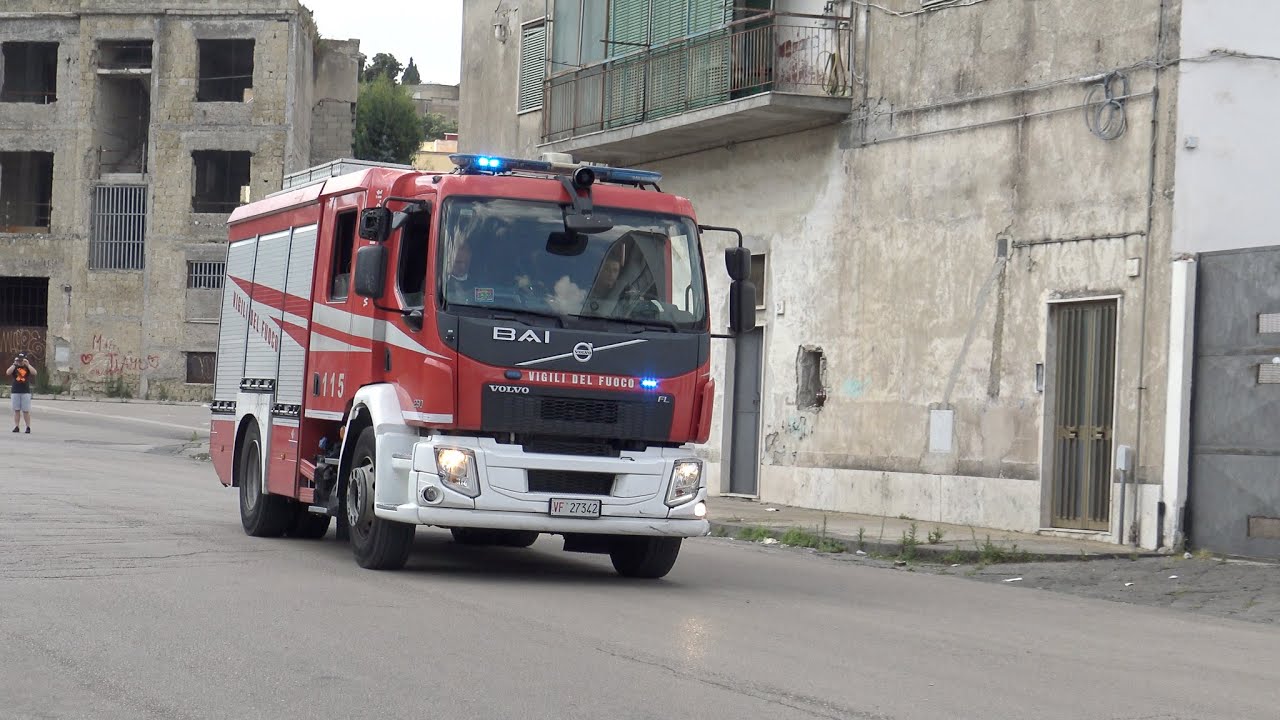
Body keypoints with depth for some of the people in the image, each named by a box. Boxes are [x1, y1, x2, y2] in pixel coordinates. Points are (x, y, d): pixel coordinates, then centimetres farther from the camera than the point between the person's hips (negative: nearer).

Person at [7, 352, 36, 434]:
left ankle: (28, 427, 0)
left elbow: (34, 373, -12)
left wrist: (28, 364, -14)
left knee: (26, 411, -3)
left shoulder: (28, 367, 6)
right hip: (15, 391, 2)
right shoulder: (14, 367, 9)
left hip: (26, 392, -2)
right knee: (16, 410, 4)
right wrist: (14, 364, -11)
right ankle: (16, 426, 8)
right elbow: (8, 373, -9)